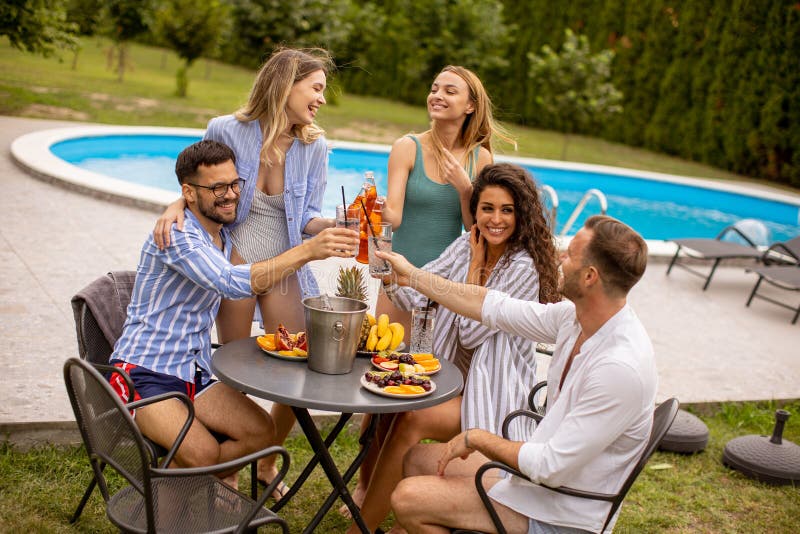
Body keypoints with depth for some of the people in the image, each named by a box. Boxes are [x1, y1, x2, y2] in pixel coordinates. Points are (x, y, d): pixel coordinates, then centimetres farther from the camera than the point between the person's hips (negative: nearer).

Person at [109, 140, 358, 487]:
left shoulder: (225, 236, 9)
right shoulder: (177, 236, -19)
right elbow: (233, 283, -35)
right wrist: (307, 251, -42)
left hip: (196, 375, 8)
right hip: (144, 374, -8)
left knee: (262, 433, -11)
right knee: (203, 452, -29)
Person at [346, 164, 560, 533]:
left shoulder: (524, 268, -18)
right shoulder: (465, 245, 3)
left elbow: (472, 332, -17)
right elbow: (414, 294, -4)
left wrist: (476, 264, -13)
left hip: (492, 394, -6)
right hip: (453, 376, 6)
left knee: (411, 420, -26)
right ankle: (366, 485, 1)